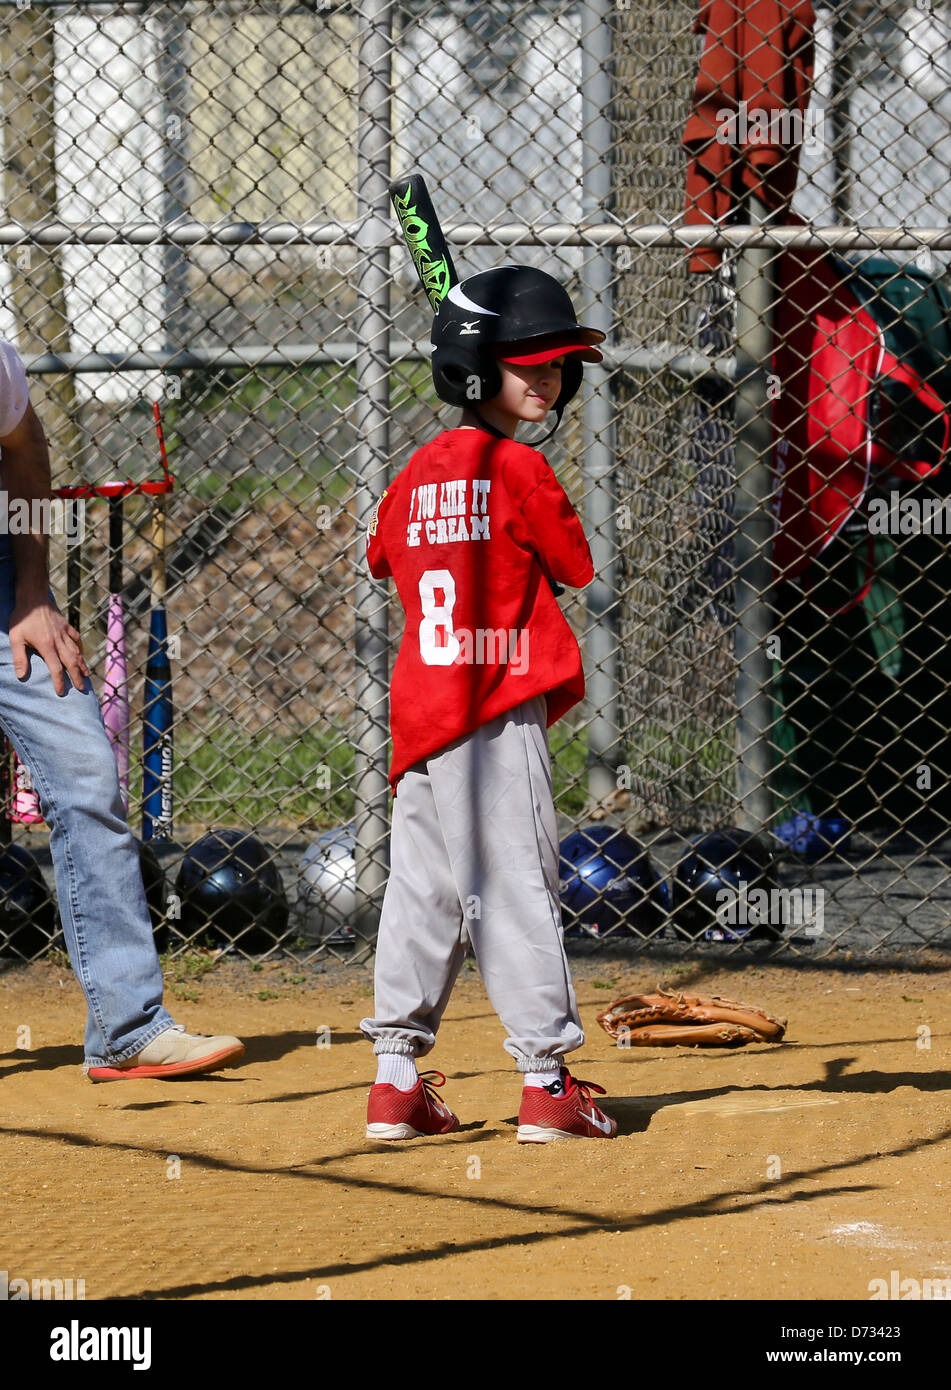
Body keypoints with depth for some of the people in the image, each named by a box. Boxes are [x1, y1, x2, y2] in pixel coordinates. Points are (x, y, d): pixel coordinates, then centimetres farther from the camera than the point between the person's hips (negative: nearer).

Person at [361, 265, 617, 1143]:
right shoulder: (520, 468, -11)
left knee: (421, 888, 10)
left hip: (421, 702, 7)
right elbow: (578, 566, -3)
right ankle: (546, 1082, -6)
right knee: (516, 888, -6)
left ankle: (396, 1081, 9)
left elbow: (383, 555, 25)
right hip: (498, 708, -7)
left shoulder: (421, 470, 10)